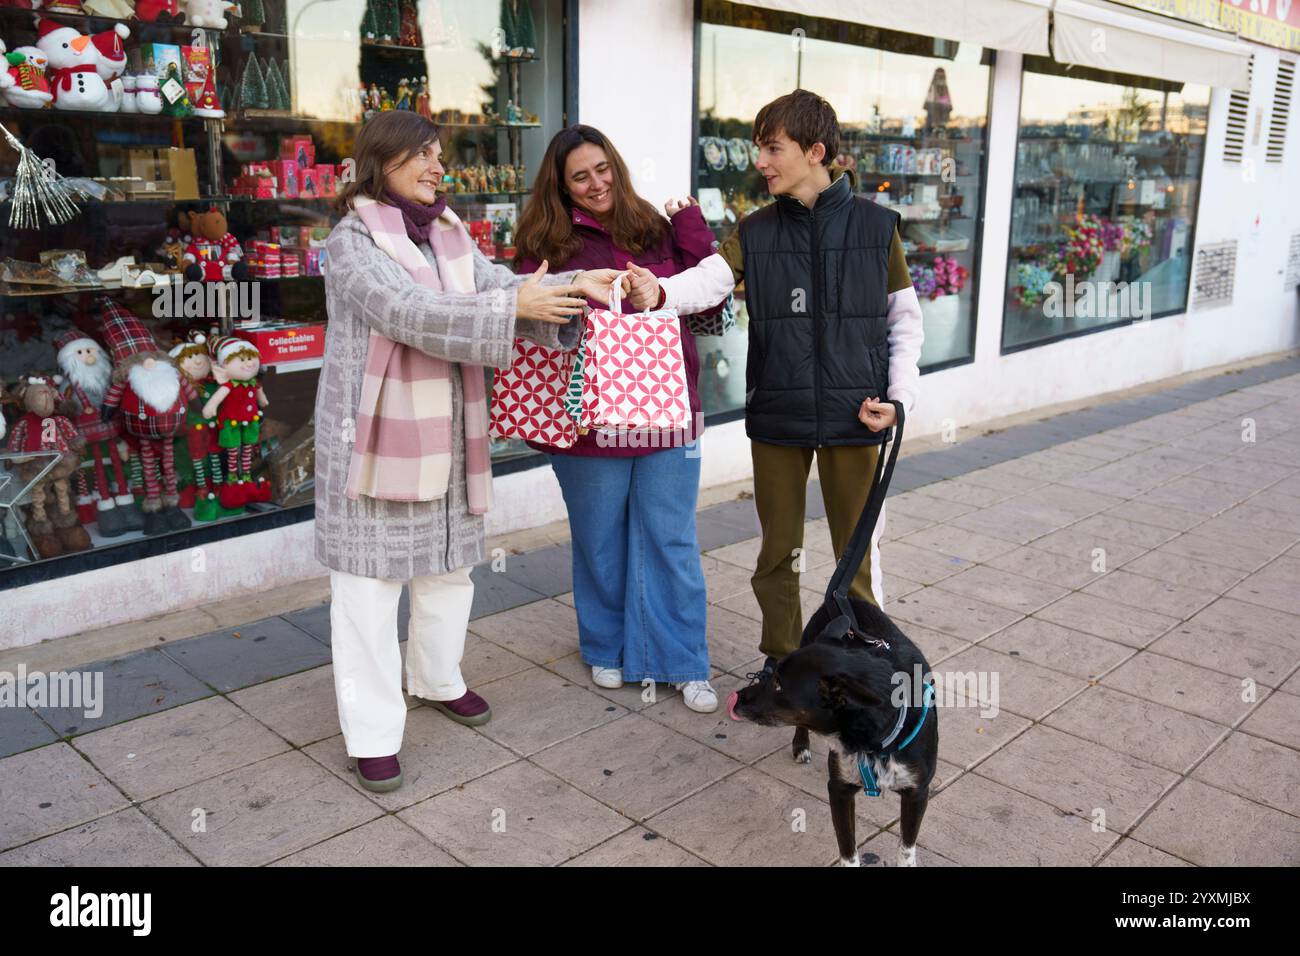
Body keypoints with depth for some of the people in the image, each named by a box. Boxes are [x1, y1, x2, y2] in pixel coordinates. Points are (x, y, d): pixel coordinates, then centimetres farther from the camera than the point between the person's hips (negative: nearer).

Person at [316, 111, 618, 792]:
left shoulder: (450, 236, 11)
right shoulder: (352, 241, -10)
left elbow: (502, 287, 3)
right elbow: (410, 312, -24)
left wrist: (575, 288, -15)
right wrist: (514, 307, -30)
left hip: (445, 432, 7)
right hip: (374, 435, -6)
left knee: (449, 567, 18)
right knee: (371, 581, -1)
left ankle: (437, 679, 40)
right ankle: (372, 733, 10)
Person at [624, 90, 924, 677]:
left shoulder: (876, 225, 0)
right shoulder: (755, 232, 4)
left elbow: (905, 321, 6)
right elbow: (709, 279, -15)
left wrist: (899, 397, -5)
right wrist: (660, 292, -36)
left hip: (854, 416, -2)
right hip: (776, 416, 2)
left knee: (858, 554, 7)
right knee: (777, 552, 12)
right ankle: (781, 661, 31)